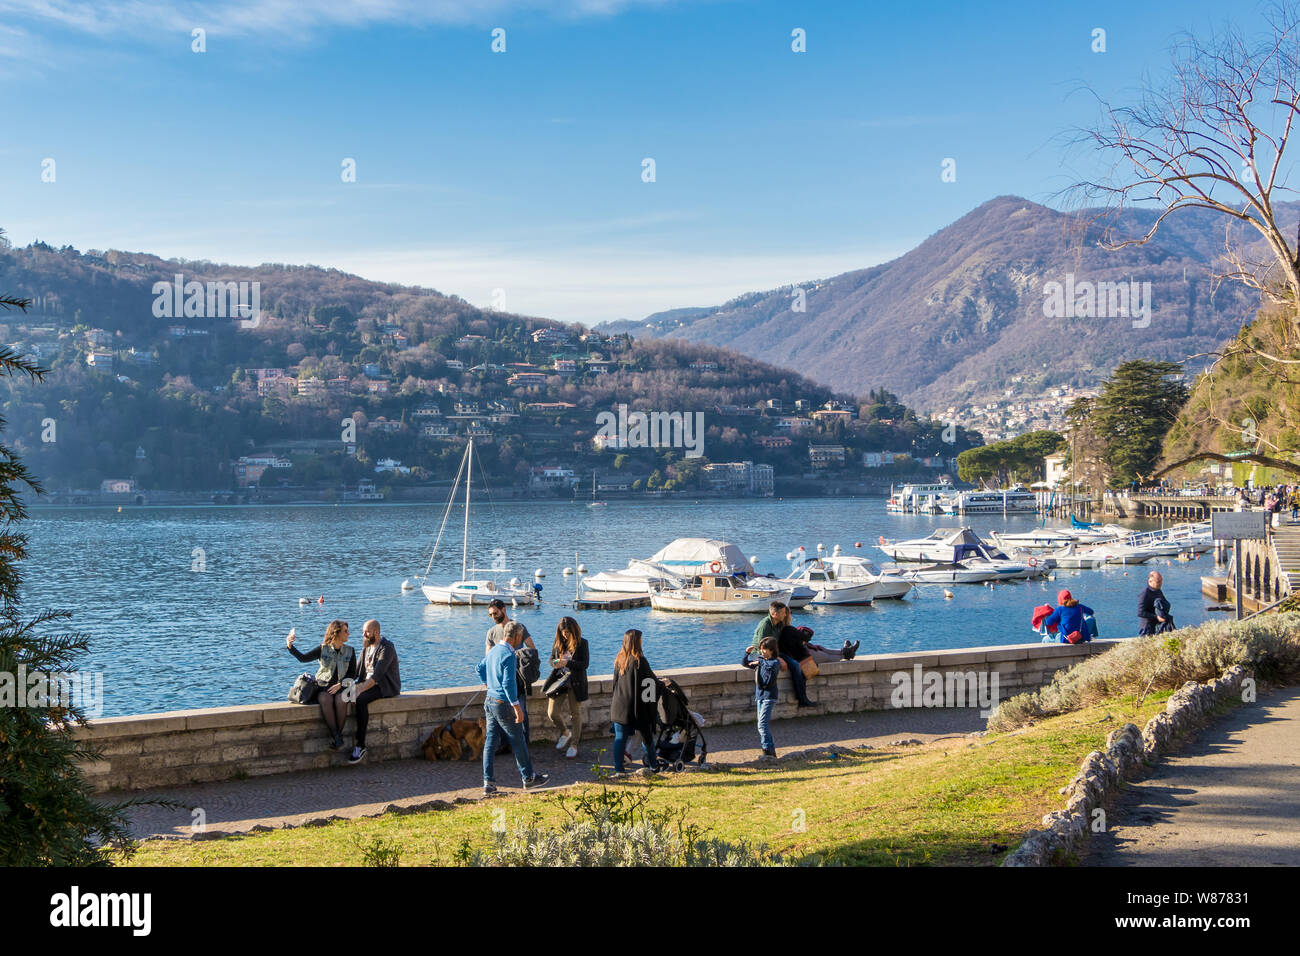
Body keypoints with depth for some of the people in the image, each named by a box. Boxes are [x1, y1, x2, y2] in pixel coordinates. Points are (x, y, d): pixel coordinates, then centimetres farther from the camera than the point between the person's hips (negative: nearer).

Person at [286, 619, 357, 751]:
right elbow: (303, 658, -4)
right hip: (323, 686, -1)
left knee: (340, 701, -34)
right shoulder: (322, 649, 6)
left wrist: (340, 685, -11)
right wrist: (290, 647, -20)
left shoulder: (349, 651, 9)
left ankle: (338, 734, -22)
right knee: (326, 700, -35)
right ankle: (335, 736, -33)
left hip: (341, 687, 1)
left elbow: (353, 674, 6)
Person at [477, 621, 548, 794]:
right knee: (518, 741, 6)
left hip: (489, 700, 8)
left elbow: (480, 667, 24)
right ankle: (528, 777, 17)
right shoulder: (508, 655, -19)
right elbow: (508, 683, -24)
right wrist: (517, 706, -21)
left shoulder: (493, 650, 8)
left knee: (490, 741, 7)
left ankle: (488, 783, 5)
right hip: (503, 703, -8)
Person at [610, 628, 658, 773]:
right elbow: (652, 682, -9)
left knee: (620, 738, 6)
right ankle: (652, 765, 27)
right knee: (647, 735, 13)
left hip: (619, 707, 4)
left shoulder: (619, 660, 2)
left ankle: (618, 769, 4)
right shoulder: (639, 661, -15)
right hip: (637, 707, -4)